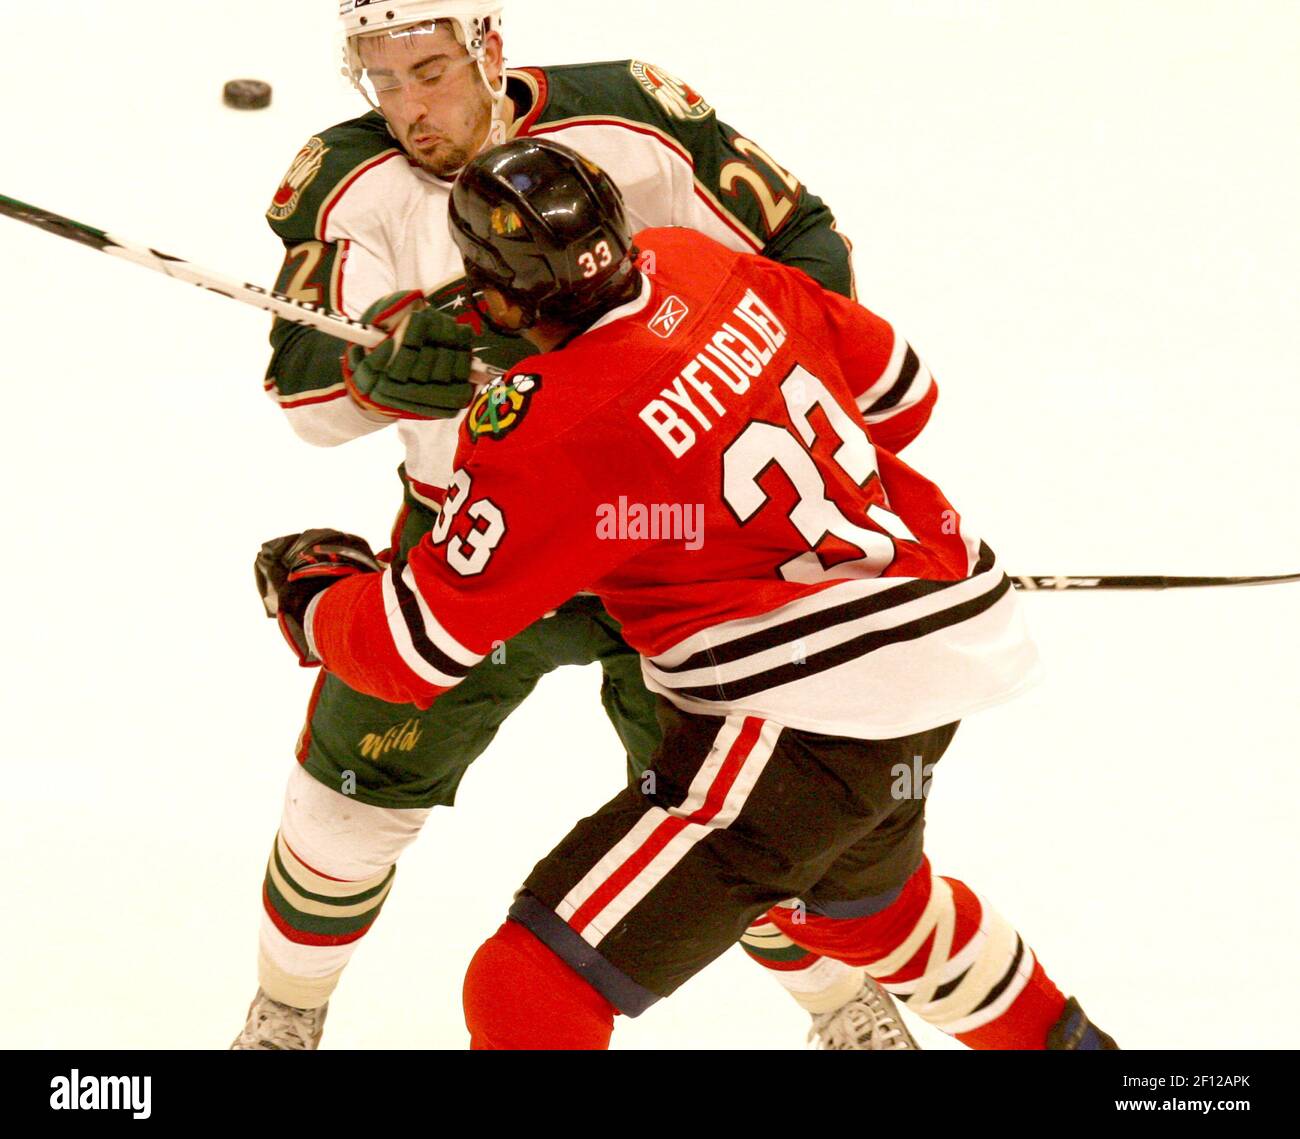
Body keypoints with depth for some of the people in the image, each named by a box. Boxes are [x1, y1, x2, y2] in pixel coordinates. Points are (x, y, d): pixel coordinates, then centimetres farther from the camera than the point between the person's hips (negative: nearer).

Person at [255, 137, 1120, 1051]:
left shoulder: (545, 429, -19)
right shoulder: (704, 271, 2)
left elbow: (418, 648, -11)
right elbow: (897, 391, 15)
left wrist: (310, 590, 8)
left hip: (809, 723, -9)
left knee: (533, 988, -7)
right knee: (856, 895, 40)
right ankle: (1058, 1036, 62)